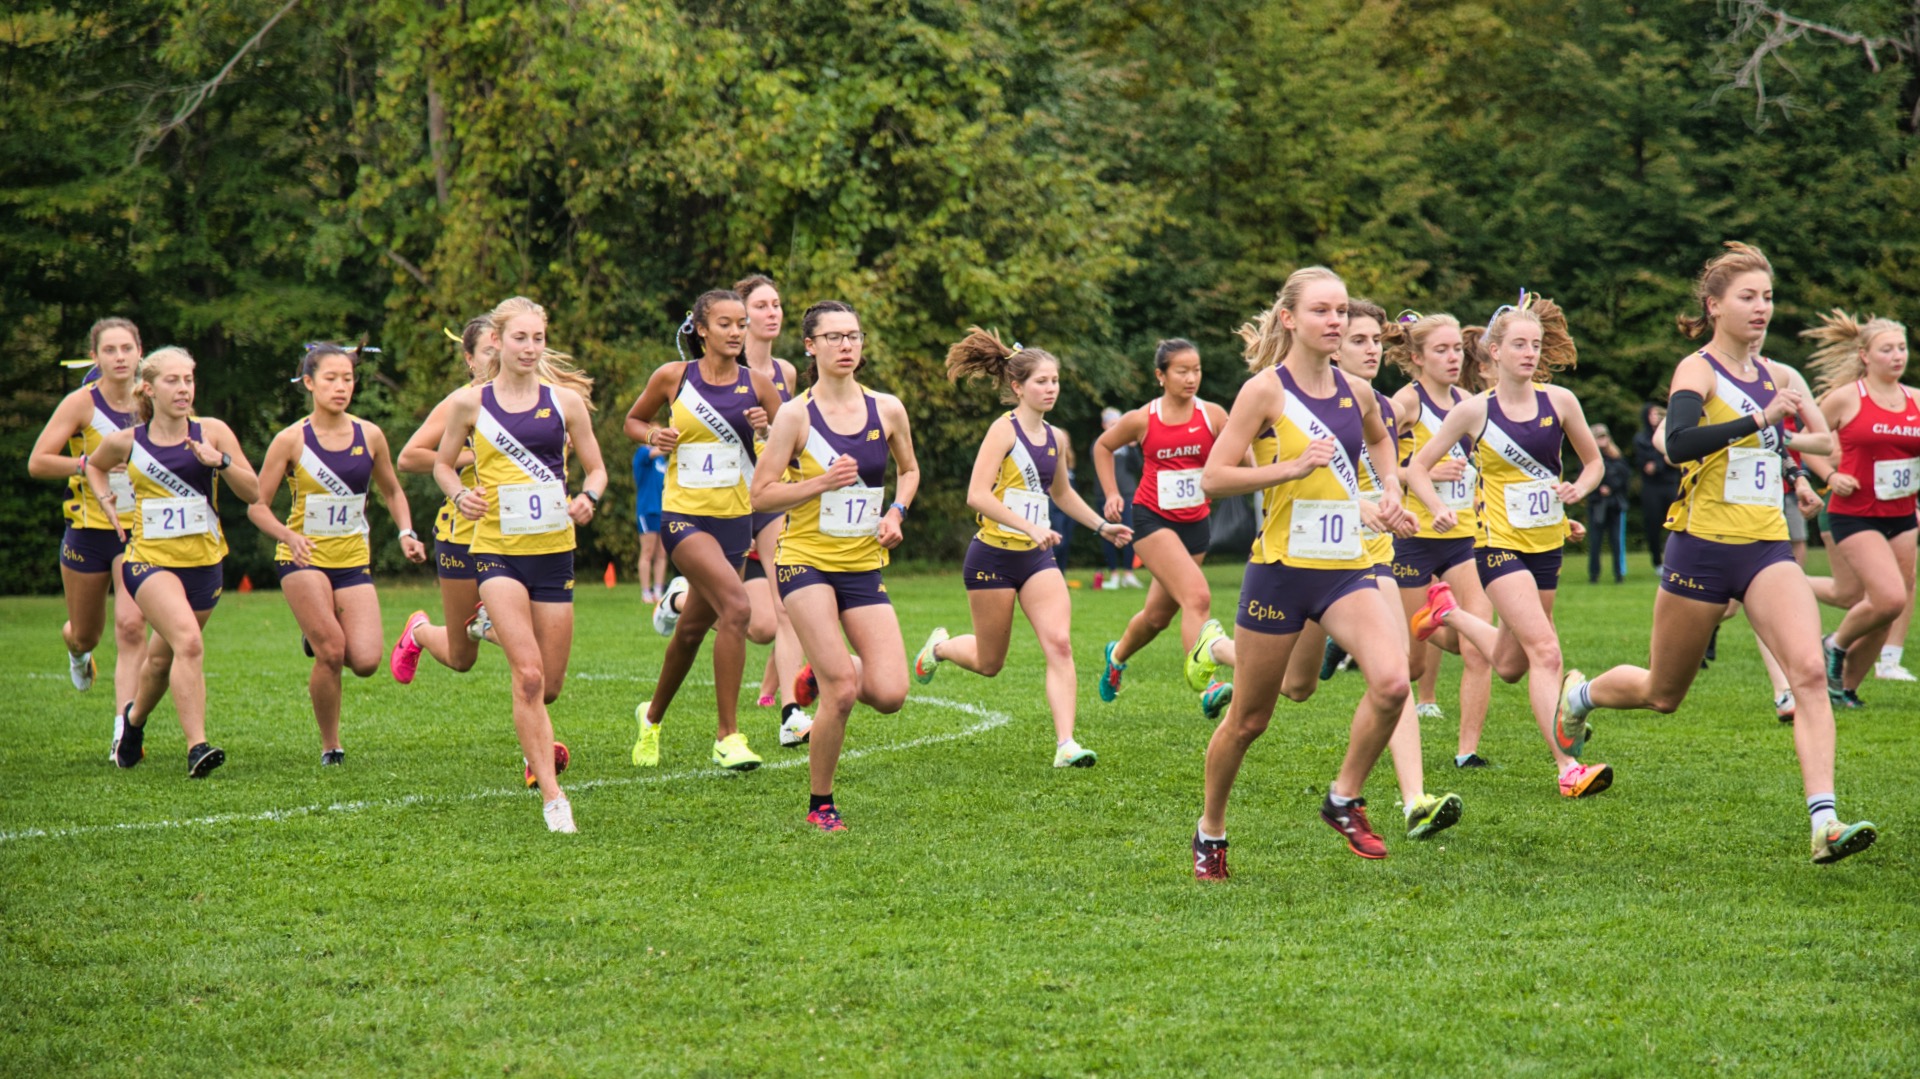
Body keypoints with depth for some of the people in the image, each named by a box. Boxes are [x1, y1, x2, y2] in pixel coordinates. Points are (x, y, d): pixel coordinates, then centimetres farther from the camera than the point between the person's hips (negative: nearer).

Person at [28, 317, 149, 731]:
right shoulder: (81, 403, -10)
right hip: (89, 530, -1)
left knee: (131, 625, -18)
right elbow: (37, 463, -14)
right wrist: (88, 464, -24)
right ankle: (77, 649, 54)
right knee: (86, 634, 15)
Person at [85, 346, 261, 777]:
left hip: (204, 560, 3)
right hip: (150, 559, -3)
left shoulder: (211, 432, -2)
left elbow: (253, 492, -4)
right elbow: (93, 465, 22)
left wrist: (221, 461, -20)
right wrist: (106, 500, 6)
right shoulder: (125, 442, -1)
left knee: (163, 656, 17)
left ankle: (133, 718, 49)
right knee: (188, 641, -26)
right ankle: (197, 748, -30)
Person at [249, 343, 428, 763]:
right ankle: (330, 747, 1)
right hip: (303, 558, -3)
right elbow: (257, 506, -4)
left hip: (354, 560, 3)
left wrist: (406, 533, 0)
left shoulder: (370, 436, 3)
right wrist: (289, 536, -22)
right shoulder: (291, 441, -6)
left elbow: (392, 492, 18)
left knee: (366, 661, -13)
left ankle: (320, 637, 22)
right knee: (331, 654, -20)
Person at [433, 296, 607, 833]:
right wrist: (460, 494, -8)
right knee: (528, 674, -18)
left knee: (549, 684, 8)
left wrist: (587, 499, -12)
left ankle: (536, 738, 45)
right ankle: (552, 795, -15)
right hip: (497, 548, -2)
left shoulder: (566, 399, 3)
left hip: (554, 548, 2)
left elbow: (596, 469, 10)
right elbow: (442, 464, 13)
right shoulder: (471, 402, 0)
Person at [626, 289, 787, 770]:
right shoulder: (672, 377, -2)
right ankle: (727, 735, -18)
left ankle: (653, 716, 43)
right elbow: (633, 421, 14)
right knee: (737, 608, -25)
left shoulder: (758, 384, 2)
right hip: (683, 514, -4)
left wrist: (769, 428, -13)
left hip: (734, 518, 4)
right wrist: (652, 435, -6)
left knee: (692, 631, 15)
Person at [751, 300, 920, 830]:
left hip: (864, 566, 4)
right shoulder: (796, 416, -6)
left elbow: (908, 469, 22)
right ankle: (820, 805, 4)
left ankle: (822, 676, 24)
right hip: (806, 561, -4)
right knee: (842, 692, -16)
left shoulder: (887, 409, 4)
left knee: (890, 695, -9)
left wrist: (895, 513, 4)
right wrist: (823, 482, -18)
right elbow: (761, 495, -6)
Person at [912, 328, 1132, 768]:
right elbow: (977, 495, -22)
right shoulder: (1004, 430, -12)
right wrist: (1029, 526, -29)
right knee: (989, 663, 8)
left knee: (1060, 644, -15)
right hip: (994, 555, -5)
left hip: (1037, 557, 5)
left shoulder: (1054, 437, 10)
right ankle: (940, 646, 41)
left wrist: (1101, 526, 25)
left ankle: (1066, 744, -19)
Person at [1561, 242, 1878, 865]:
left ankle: (1825, 823, -25)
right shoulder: (1698, 370, -9)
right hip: (1704, 549, -4)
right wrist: (1759, 420, -35)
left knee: (1809, 671, -19)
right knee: (1661, 696, 10)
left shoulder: (1770, 375, 10)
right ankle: (1578, 695, 44)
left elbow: (1822, 439, 29)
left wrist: (1786, 441, 10)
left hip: (1768, 550, 4)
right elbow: (1677, 443, -30)